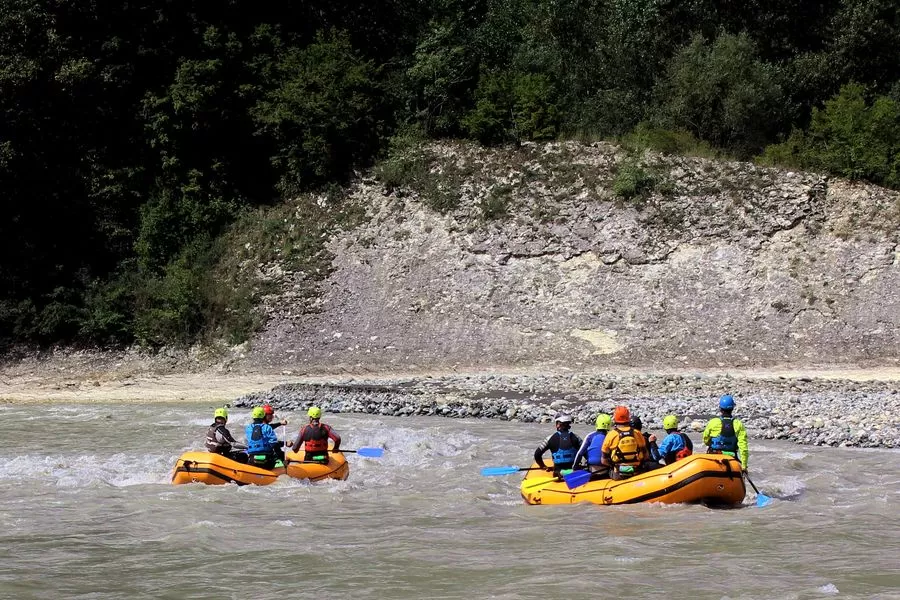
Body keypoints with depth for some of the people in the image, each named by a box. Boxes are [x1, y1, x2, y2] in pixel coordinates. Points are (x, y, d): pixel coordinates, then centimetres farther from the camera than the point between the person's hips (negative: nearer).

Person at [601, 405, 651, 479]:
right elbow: (646, 456, 11)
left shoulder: (611, 435, -5)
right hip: (636, 472, 2)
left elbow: (604, 461, 0)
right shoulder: (637, 433, 2)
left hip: (618, 474, -2)